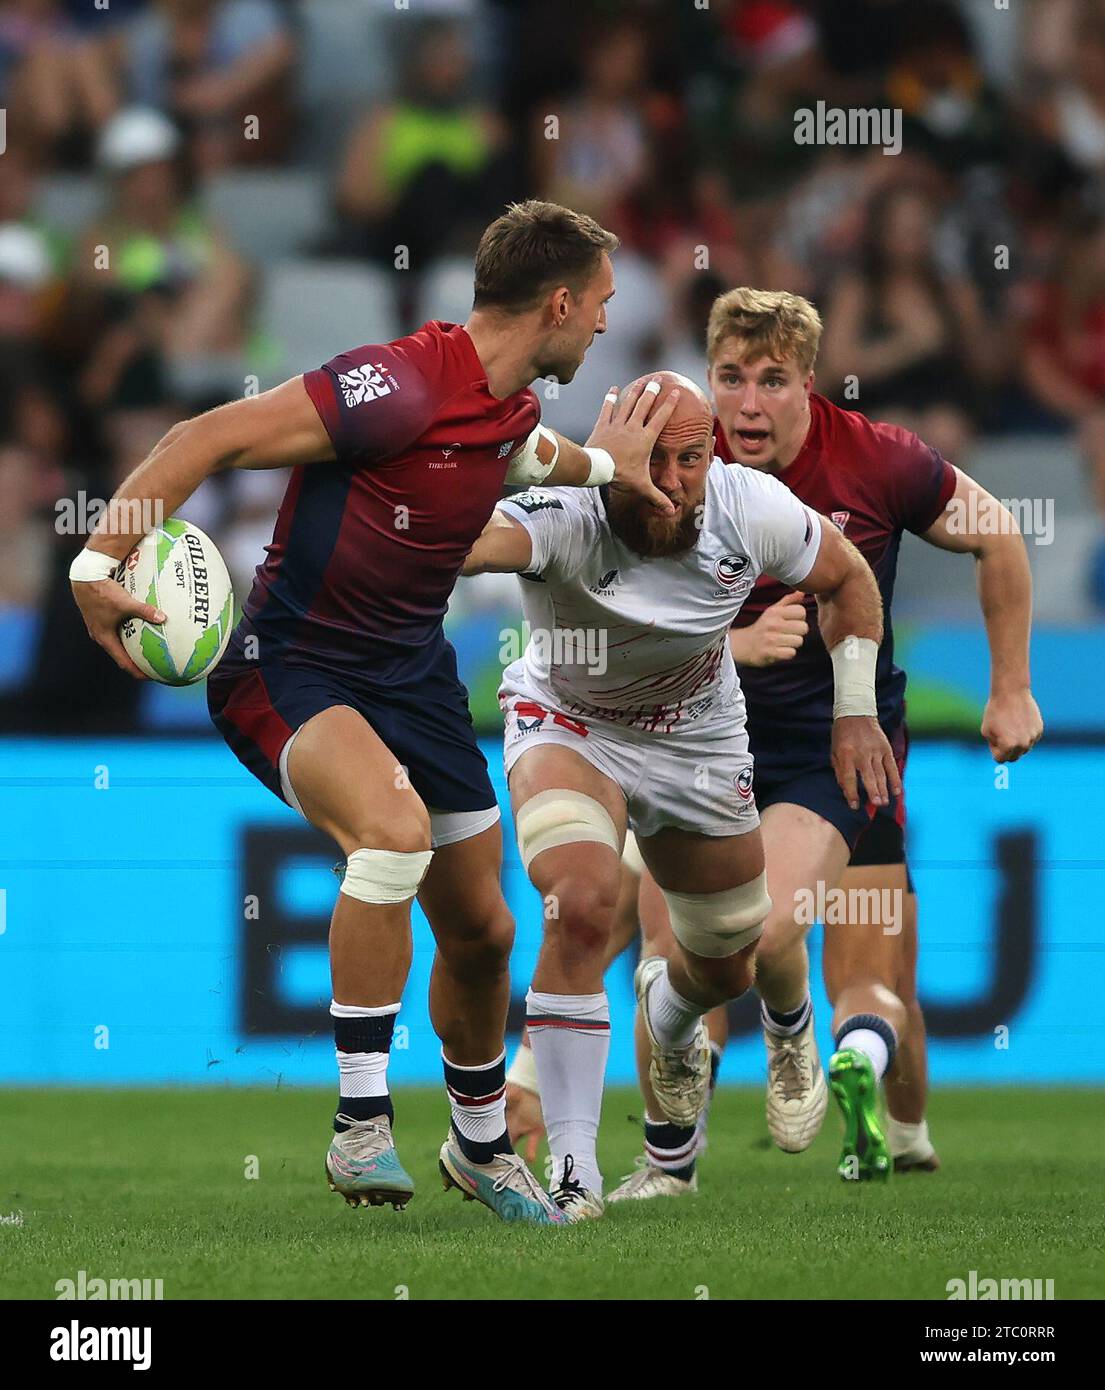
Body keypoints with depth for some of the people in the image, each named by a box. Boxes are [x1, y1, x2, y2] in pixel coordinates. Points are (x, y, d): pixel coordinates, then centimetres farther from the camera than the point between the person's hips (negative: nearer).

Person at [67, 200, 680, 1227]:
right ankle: (362, 1122, -25)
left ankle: (480, 1144, 38)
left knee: (480, 928, 12)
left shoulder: (511, 409, 4)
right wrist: (99, 563, -31)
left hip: (412, 670, 8)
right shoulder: (399, 387, -24)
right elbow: (211, 439, -25)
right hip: (290, 669, -8)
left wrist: (600, 464, 28)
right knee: (395, 827, -36)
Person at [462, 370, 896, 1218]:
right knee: (582, 908, -31)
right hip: (569, 726, -4)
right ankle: (572, 1162, -22)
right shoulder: (562, 517, -36)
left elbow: (848, 579, -1)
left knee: (728, 967, 17)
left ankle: (668, 1014, 58)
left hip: (698, 742, 4)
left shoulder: (754, 513, -24)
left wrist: (856, 713, -3)